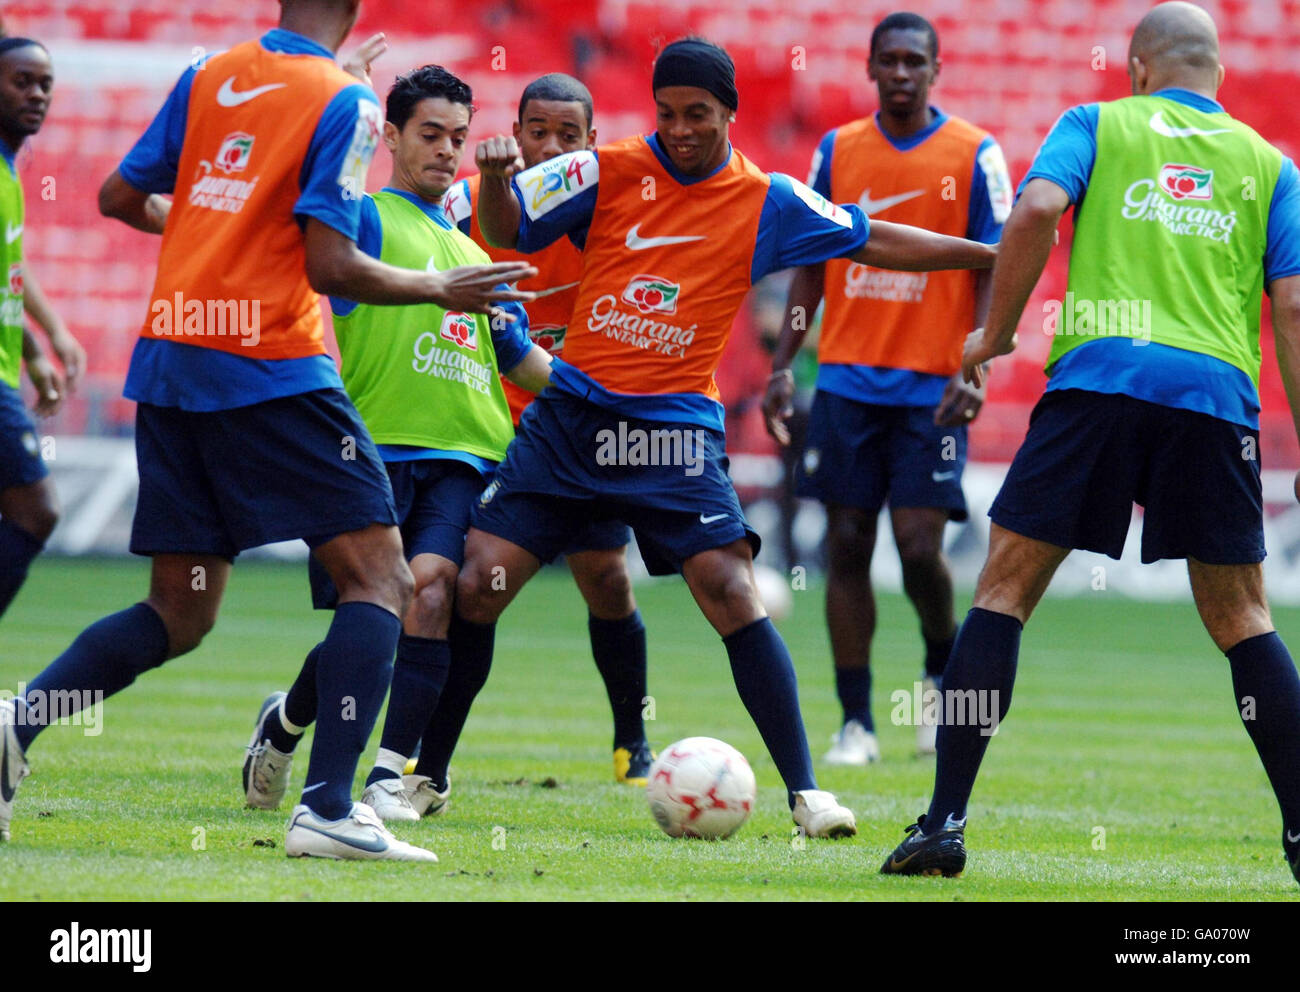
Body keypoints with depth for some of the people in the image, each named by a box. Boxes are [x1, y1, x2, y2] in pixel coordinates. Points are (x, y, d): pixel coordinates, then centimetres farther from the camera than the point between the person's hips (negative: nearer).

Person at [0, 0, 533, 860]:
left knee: (180, 613, 14)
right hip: (271, 366, -7)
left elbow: (119, 197, 17)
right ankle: (328, 809, -14)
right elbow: (329, 266, -13)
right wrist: (441, 291, 0)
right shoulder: (345, 102, -6)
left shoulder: (209, 77, 11)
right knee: (380, 579, -1)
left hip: (167, 360, 7)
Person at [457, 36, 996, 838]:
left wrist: (994, 254, 8)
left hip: (677, 427, -1)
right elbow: (507, 229, 3)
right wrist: (494, 178, -19)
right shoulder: (609, 171, 0)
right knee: (475, 587, -4)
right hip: (572, 412, 1)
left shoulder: (767, 203, 1)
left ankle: (805, 791, -11)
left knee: (732, 593, -16)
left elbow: (872, 241, 9)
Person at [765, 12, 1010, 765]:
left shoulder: (974, 155, -1)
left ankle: (943, 673, 20)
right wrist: (783, 364, 7)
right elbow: (810, 264, 14)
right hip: (847, 382, 3)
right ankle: (856, 723, 5)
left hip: (932, 387, -3)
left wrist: (974, 368, -14)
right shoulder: (837, 151, 8)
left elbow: (995, 271, -2)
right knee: (847, 547, 0)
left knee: (920, 548, -9)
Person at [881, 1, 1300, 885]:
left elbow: (1038, 208, -5)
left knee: (1005, 588, 4)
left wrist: (996, 333, 4)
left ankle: (945, 822, -3)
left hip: (1098, 375, -2)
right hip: (1218, 394, 2)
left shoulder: (1097, 124, 14)